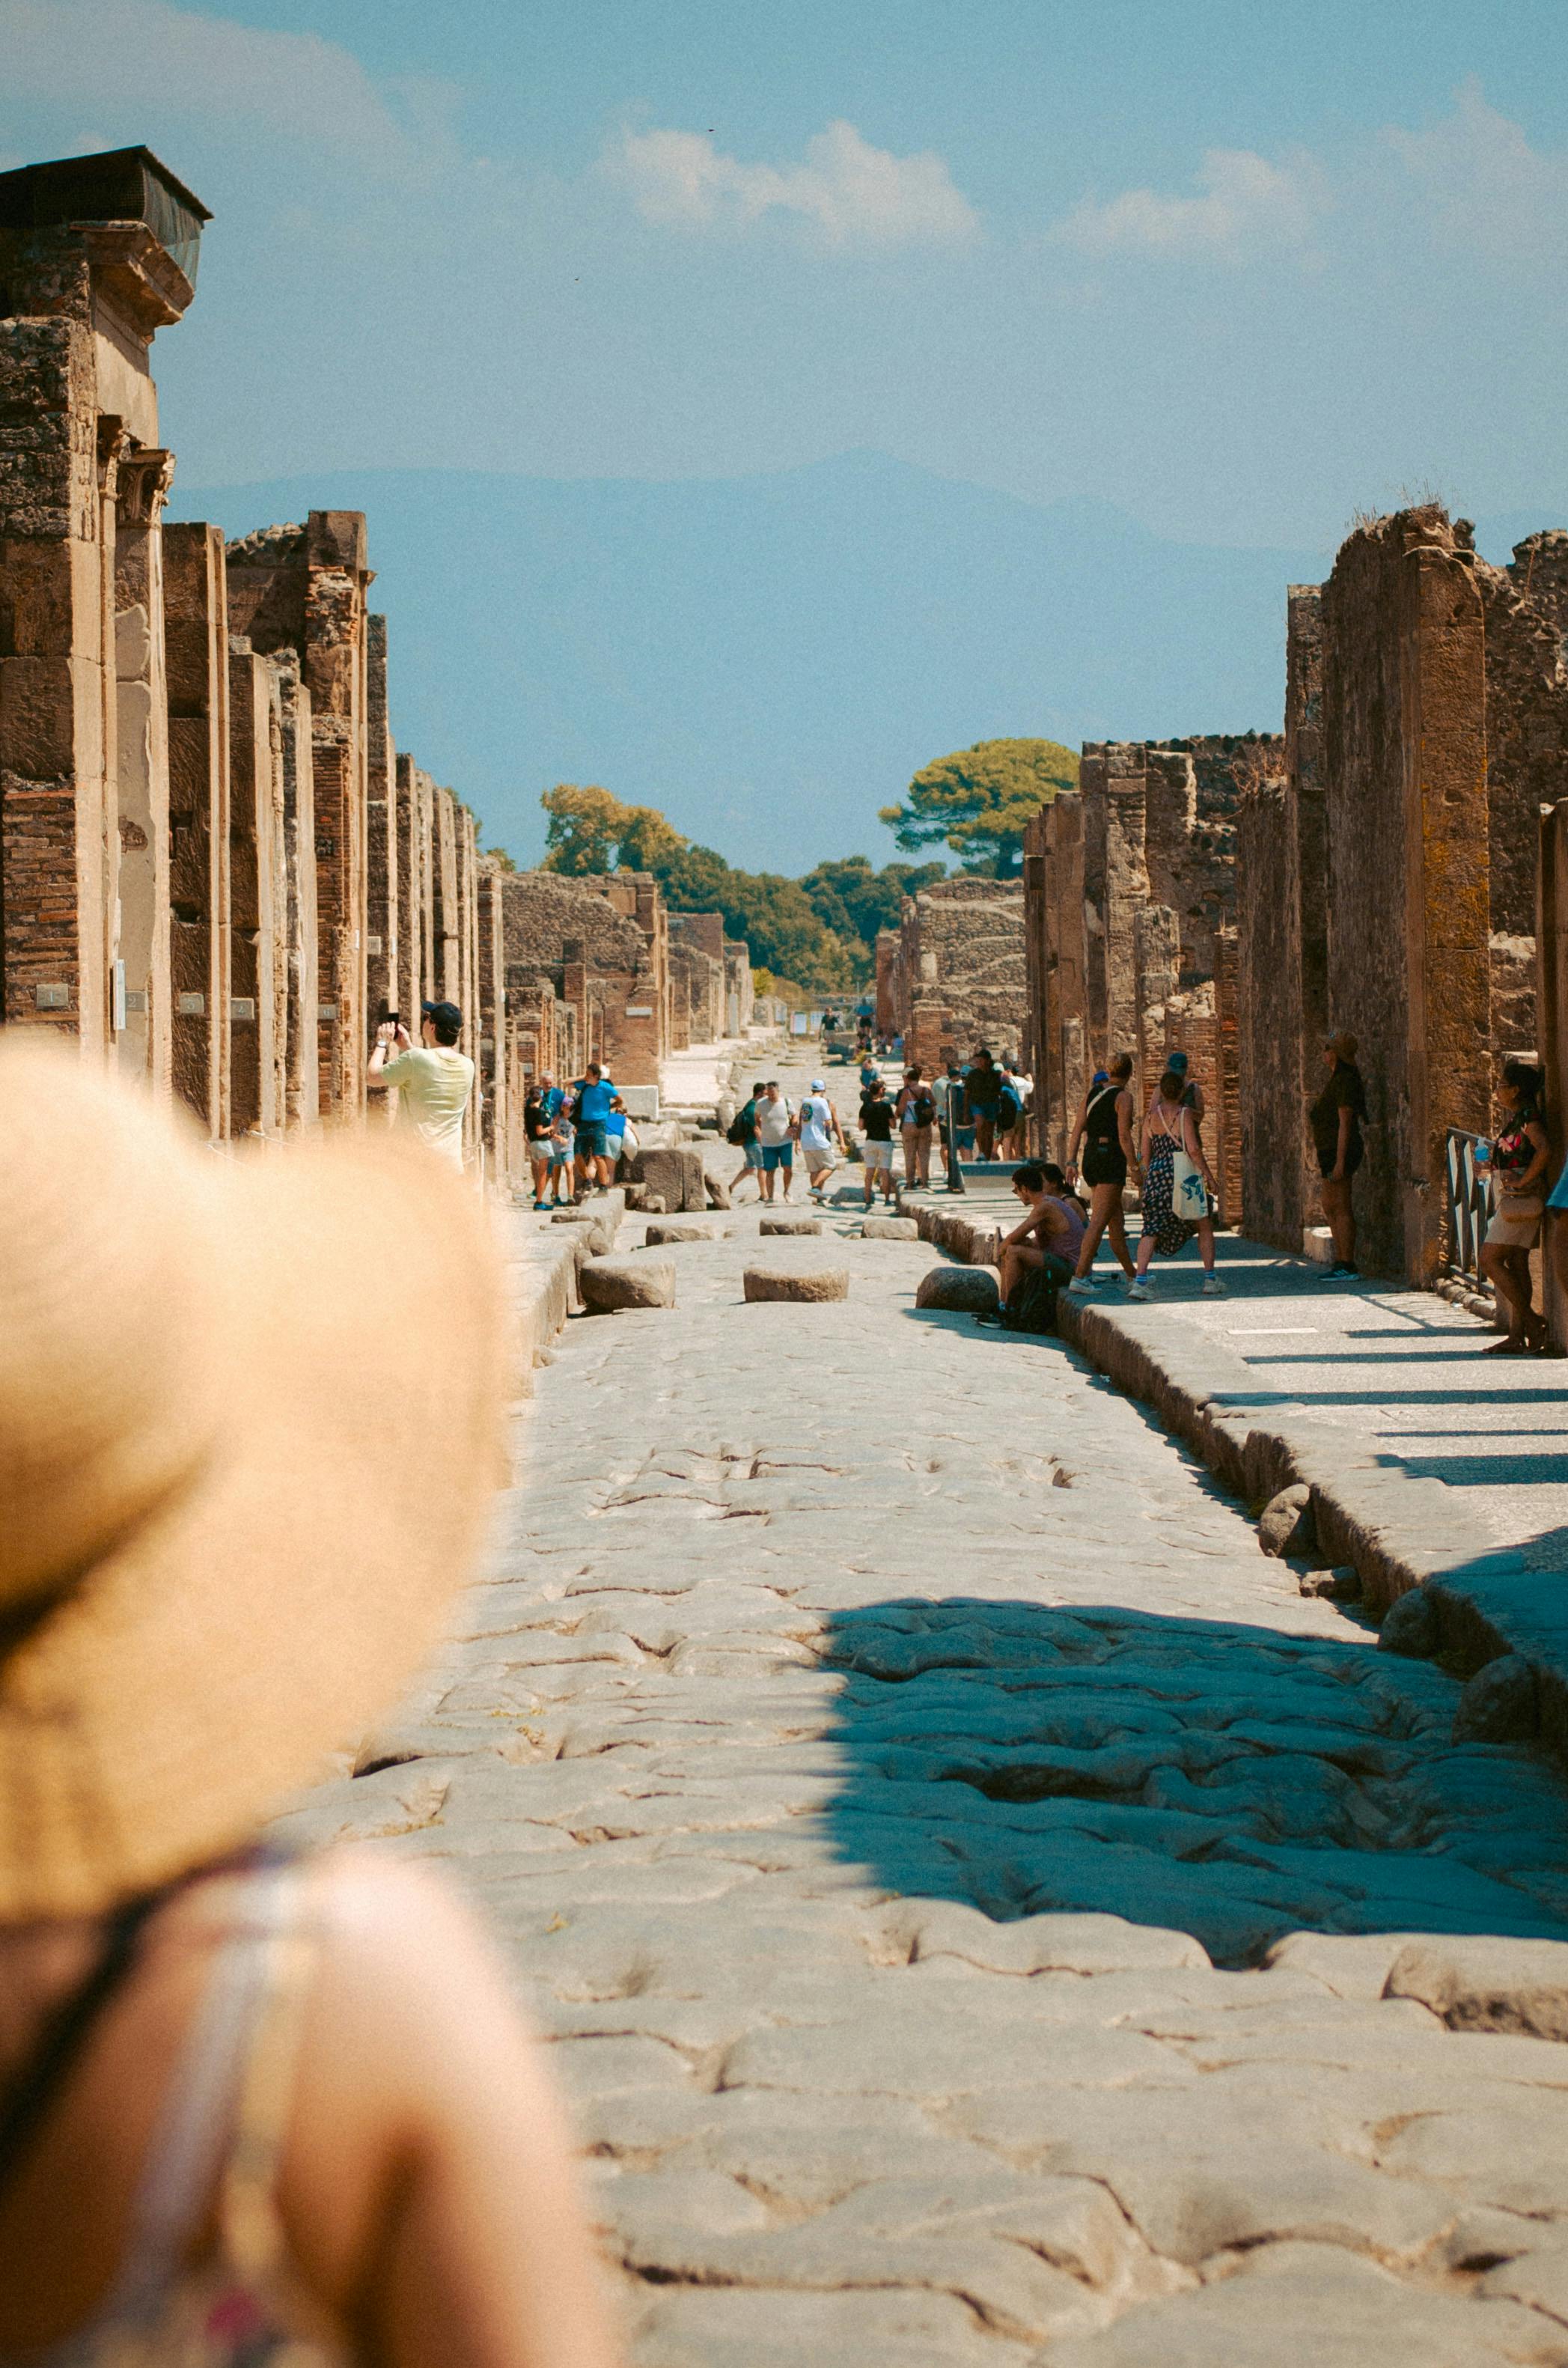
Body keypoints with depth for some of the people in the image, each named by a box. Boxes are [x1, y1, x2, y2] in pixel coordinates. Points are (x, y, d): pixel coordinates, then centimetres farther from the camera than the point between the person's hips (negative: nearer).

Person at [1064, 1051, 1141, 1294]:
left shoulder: (1092, 1093, 12)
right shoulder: (1123, 1097, -8)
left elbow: (1077, 1129, 7)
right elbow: (1124, 1136, -13)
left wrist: (1071, 1162, 7)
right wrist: (1136, 1168, -7)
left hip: (1091, 1156, 8)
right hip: (1112, 1160, -8)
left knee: (1116, 1220, 17)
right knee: (1098, 1221, -10)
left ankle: (1131, 1274, 28)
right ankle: (1079, 1277, -18)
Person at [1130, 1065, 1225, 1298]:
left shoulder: (1152, 1115, 8)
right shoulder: (1184, 1114, -9)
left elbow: (1146, 1152, 12)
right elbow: (1193, 1150, -14)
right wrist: (1208, 1174, -5)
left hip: (1157, 1174, 4)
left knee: (1152, 1229, 2)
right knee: (1205, 1226, 15)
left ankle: (1139, 1280, -15)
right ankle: (1210, 1279, 15)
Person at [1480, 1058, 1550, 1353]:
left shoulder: (1528, 1115, -15)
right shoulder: (1513, 1115, 14)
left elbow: (1544, 1149, -30)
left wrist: (1523, 1181, -23)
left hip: (1520, 1199, -10)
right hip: (1511, 1200, 10)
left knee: (1490, 1260, -10)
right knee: (1516, 1265, 8)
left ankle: (1531, 1321, -7)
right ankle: (1517, 1335, 7)